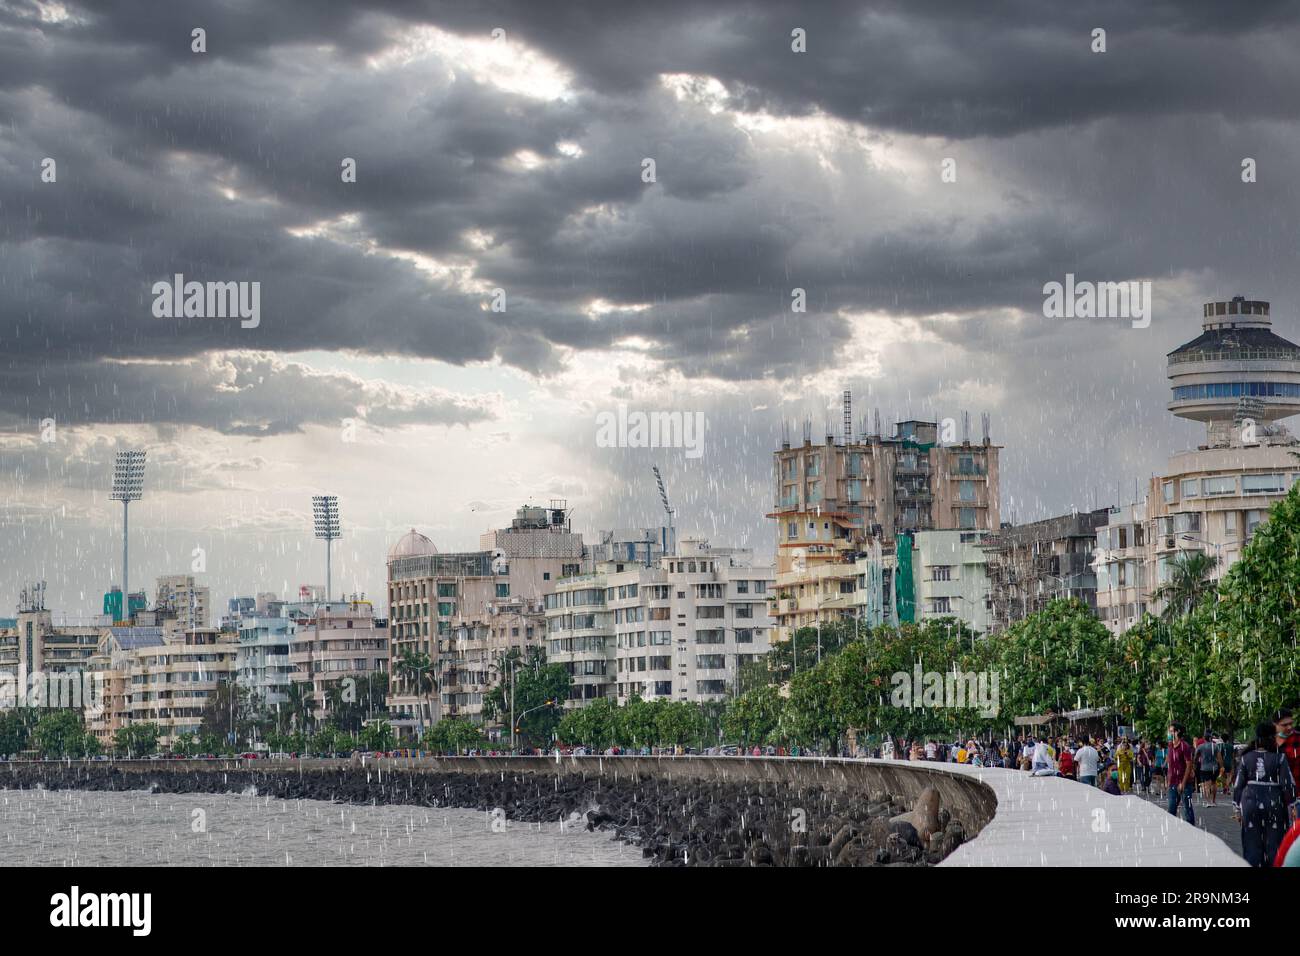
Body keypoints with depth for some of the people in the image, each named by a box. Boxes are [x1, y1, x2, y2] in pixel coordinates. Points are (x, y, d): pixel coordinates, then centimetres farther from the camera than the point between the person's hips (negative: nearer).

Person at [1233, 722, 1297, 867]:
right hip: (1274, 804, -2)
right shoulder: (1279, 758, -8)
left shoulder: (1246, 759, 0)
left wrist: (1237, 808, 11)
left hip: (1250, 804, 2)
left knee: (1253, 845, 8)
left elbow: (1238, 785, 3)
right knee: (1274, 845, 5)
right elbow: (1288, 785, -8)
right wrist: (1293, 806, 2)